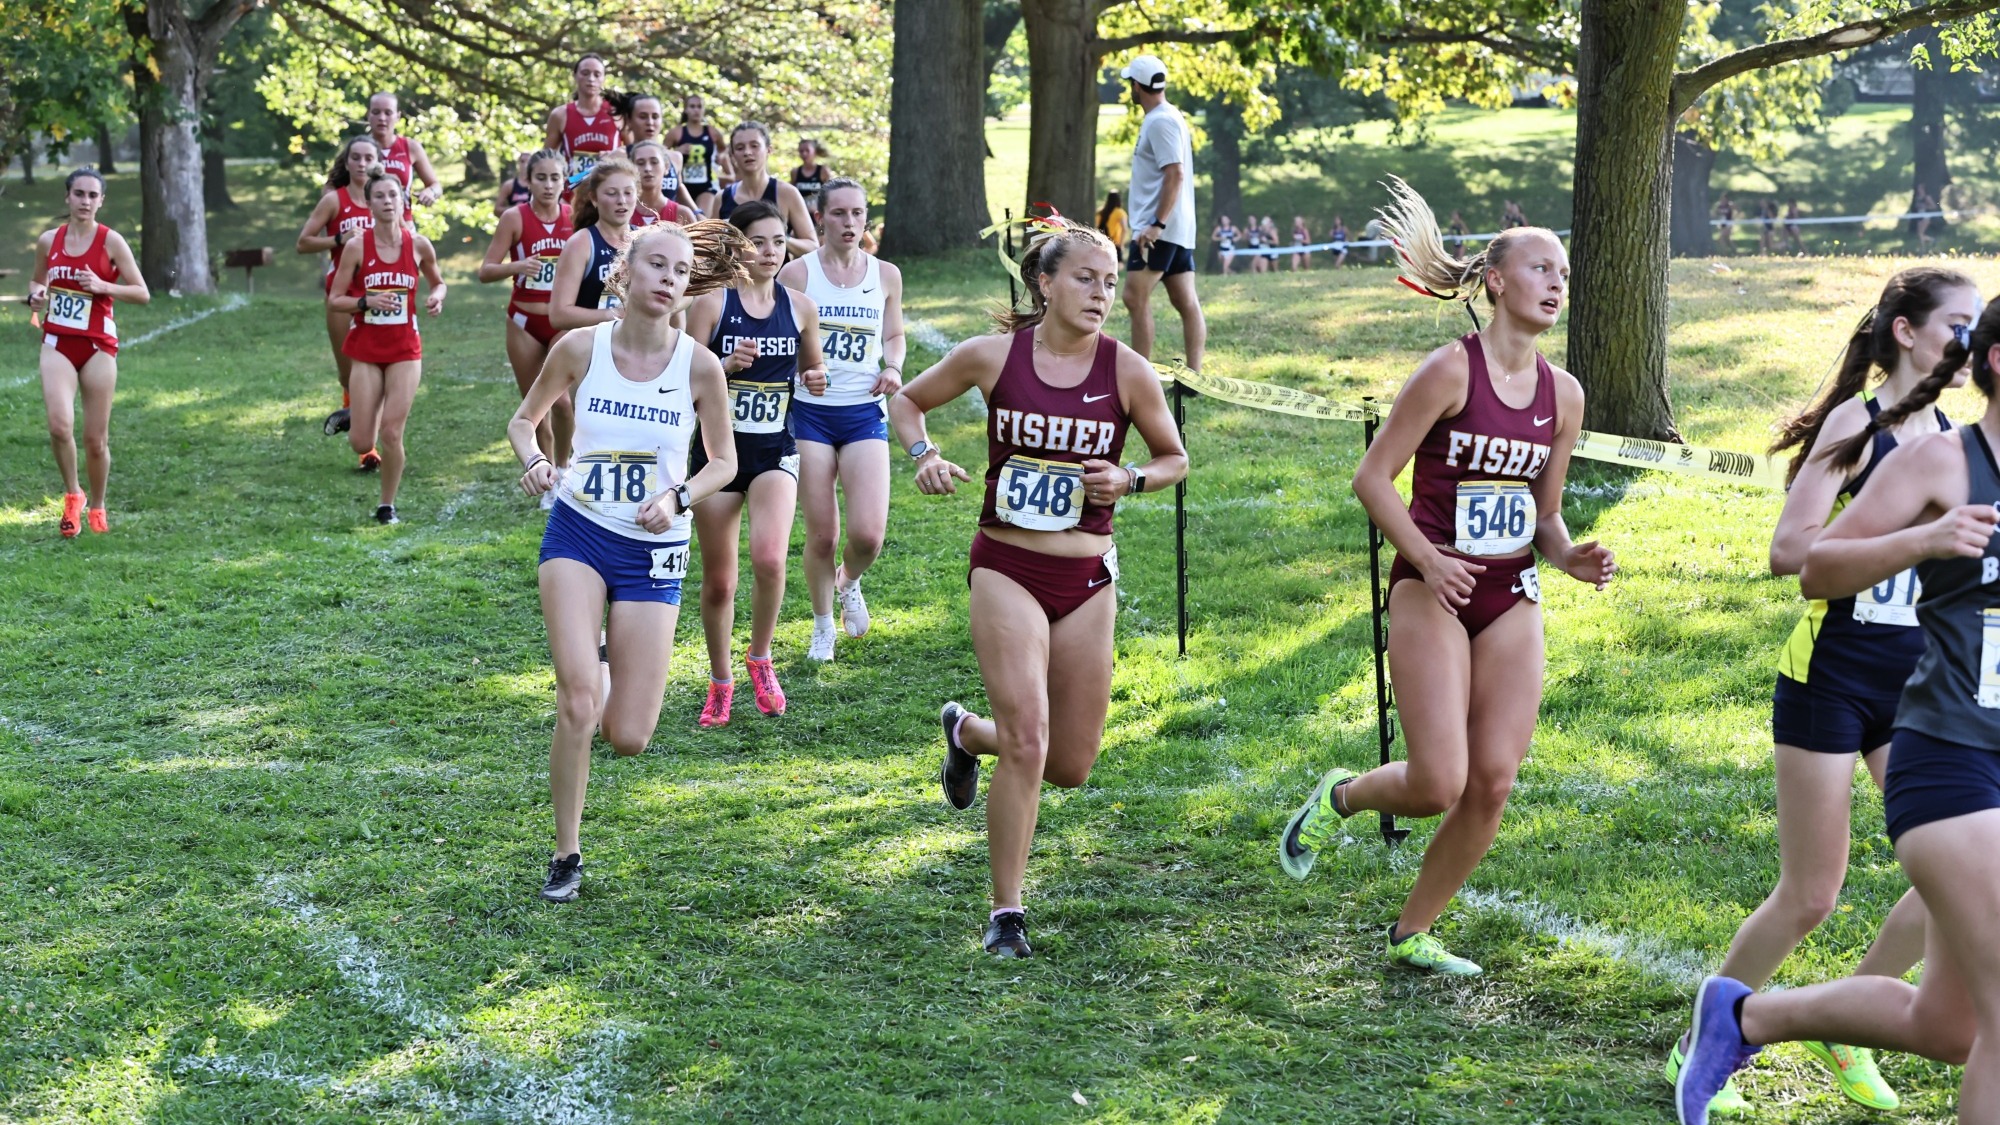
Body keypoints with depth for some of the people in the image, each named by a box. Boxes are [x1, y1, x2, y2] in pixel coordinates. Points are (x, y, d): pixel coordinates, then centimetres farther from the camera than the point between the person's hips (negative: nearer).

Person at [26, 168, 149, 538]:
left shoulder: (110, 241, -5)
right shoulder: (48, 241, 5)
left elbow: (143, 294, -5)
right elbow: (37, 280, 22)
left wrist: (102, 286, -19)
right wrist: (37, 294, -1)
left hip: (98, 346, -2)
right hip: (58, 343, 2)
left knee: (96, 439, 3)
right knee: (59, 425, -19)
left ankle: (96, 507, 24)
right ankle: (72, 494, 4)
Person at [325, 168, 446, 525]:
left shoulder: (418, 244, -2)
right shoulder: (356, 246, -7)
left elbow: (438, 282, 17)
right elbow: (334, 299, -3)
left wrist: (437, 296, -5)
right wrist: (366, 301, -20)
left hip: (405, 350, 0)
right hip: (367, 350, 0)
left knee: (392, 434, -8)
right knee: (362, 442, -3)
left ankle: (387, 506, 10)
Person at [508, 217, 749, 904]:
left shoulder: (698, 364, -9)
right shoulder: (580, 349, -8)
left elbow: (723, 461, 4)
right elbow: (525, 419, 9)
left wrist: (677, 499, -14)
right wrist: (534, 460, -13)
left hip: (653, 550, 1)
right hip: (577, 534, -1)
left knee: (627, 738, -2)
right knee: (578, 700, -19)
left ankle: (607, 667, 35)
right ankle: (566, 854, 0)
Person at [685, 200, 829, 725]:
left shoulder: (799, 307, 3)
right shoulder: (711, 303, -7)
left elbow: (811, 366, 19)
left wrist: (814, 378, -4)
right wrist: (726, 365, -25)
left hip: (775, 450, 1)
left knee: (769, 559, -23)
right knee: (718, 581, 6)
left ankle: (761, 658, 3)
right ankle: (720, 683, 27)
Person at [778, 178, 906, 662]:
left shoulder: (886, 275, 5)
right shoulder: (797, 273, -3)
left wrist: (893, 367, -1)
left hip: (864, 414, 2)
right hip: (810, 412, -1)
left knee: (868, 534, -11)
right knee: (821, 535, 0)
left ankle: (849, 582, 25)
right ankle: (823, 626, 24)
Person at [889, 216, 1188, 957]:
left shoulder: (1127, 372, -4)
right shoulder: (992, 356, -6)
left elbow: (1174, 458, 9)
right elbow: (908, 401, 10)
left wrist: (1128, 480, -11)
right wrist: (924, 456, -9)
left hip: (1087, 578, 2)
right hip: (1005, 569, -2)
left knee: (1071, 766, 7)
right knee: (1028, 741, -15)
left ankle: (968, 733, 40)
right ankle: (1005, 913, -1)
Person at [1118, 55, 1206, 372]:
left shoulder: (1160, 122, -13)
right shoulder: (1168, 117, 17)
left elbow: (1175, 174, -22)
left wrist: (1157, 224, -25)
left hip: (1159, 230, -10)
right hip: (1179, 229, 10)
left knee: (1136, 298, -10)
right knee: (1186, 302, 5)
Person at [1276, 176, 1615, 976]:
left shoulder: (1563, 394, 7)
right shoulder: (1450, 370, -10)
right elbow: (1372, 477, -9)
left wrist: (1570, 558, -5)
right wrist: (1428, 557, -19)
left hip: (1511, 601, 5)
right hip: (1432, 594, -5)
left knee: (1493, 784, -2)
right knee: (1440, 784, -12)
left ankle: (1413, 933, 16)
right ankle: (1341, 797, 21)